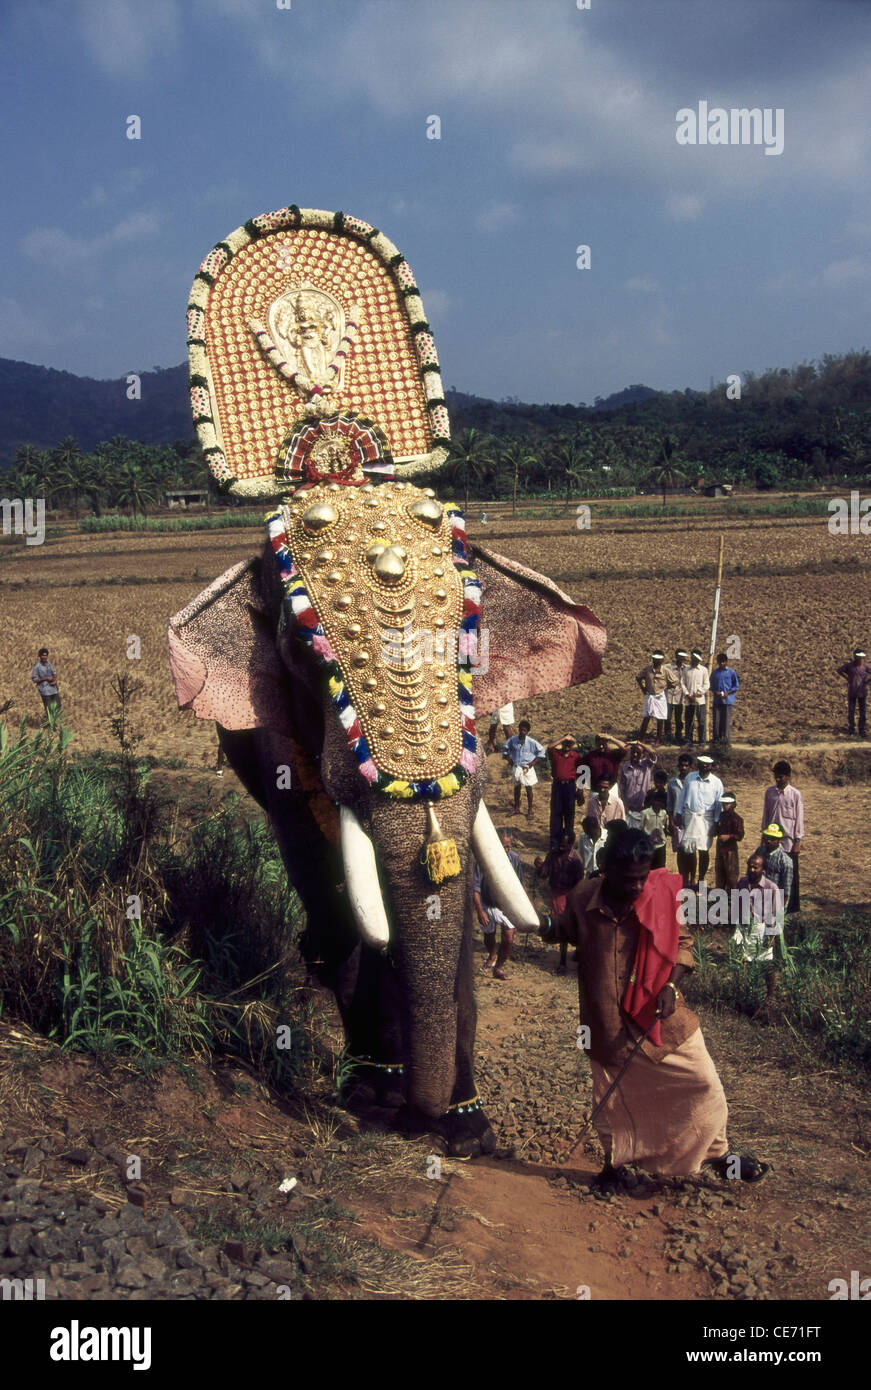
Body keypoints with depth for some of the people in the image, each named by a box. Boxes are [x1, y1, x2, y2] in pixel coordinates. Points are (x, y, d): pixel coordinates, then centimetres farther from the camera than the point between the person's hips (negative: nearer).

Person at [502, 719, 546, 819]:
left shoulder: (532, 742, -13)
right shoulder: (512, 740, -5)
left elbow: (541, 752, -4)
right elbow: (505, 748, 12)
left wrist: (533, 763, -9)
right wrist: (510, 760, 3)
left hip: (527, 768, -3)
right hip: (516, 767, 3)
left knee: (529, 789, 4)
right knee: (516, 788, 14)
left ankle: (530, 810, 16)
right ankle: (516, 808, 28)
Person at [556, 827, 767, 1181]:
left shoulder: (662, 893, -12)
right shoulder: (582, 900, -11)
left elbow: (682, 941, 0)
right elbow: (568, 935, 11)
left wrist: (671, 985, -13)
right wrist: (546, 928, -9)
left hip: (660, 1015, 0)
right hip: (609, 1022, 0)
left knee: (704, 1083, 4)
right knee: (611, 1095, 11)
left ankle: (718, 1155, 27)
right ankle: (616, 1160, 36)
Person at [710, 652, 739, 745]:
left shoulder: (731, 672, 1)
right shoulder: (715, 672, 11)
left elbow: (736, 685, 4)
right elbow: (711, 685, 17)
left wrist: (727, 693, -9)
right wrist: (716, 692, -3)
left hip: (728, 700, -3)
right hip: (717, 701, 3)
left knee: (727, 721, -6)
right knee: (716, 720, 2)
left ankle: (727, 740, -3)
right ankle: (717, 739, 8)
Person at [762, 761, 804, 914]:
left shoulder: (795, 794, -7)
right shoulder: (770, 792, 5)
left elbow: (799, 819, -5)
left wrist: (798, 842, -7)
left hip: (789, 840, -4)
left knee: (790, 874, 2)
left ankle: (791, 906, 12)